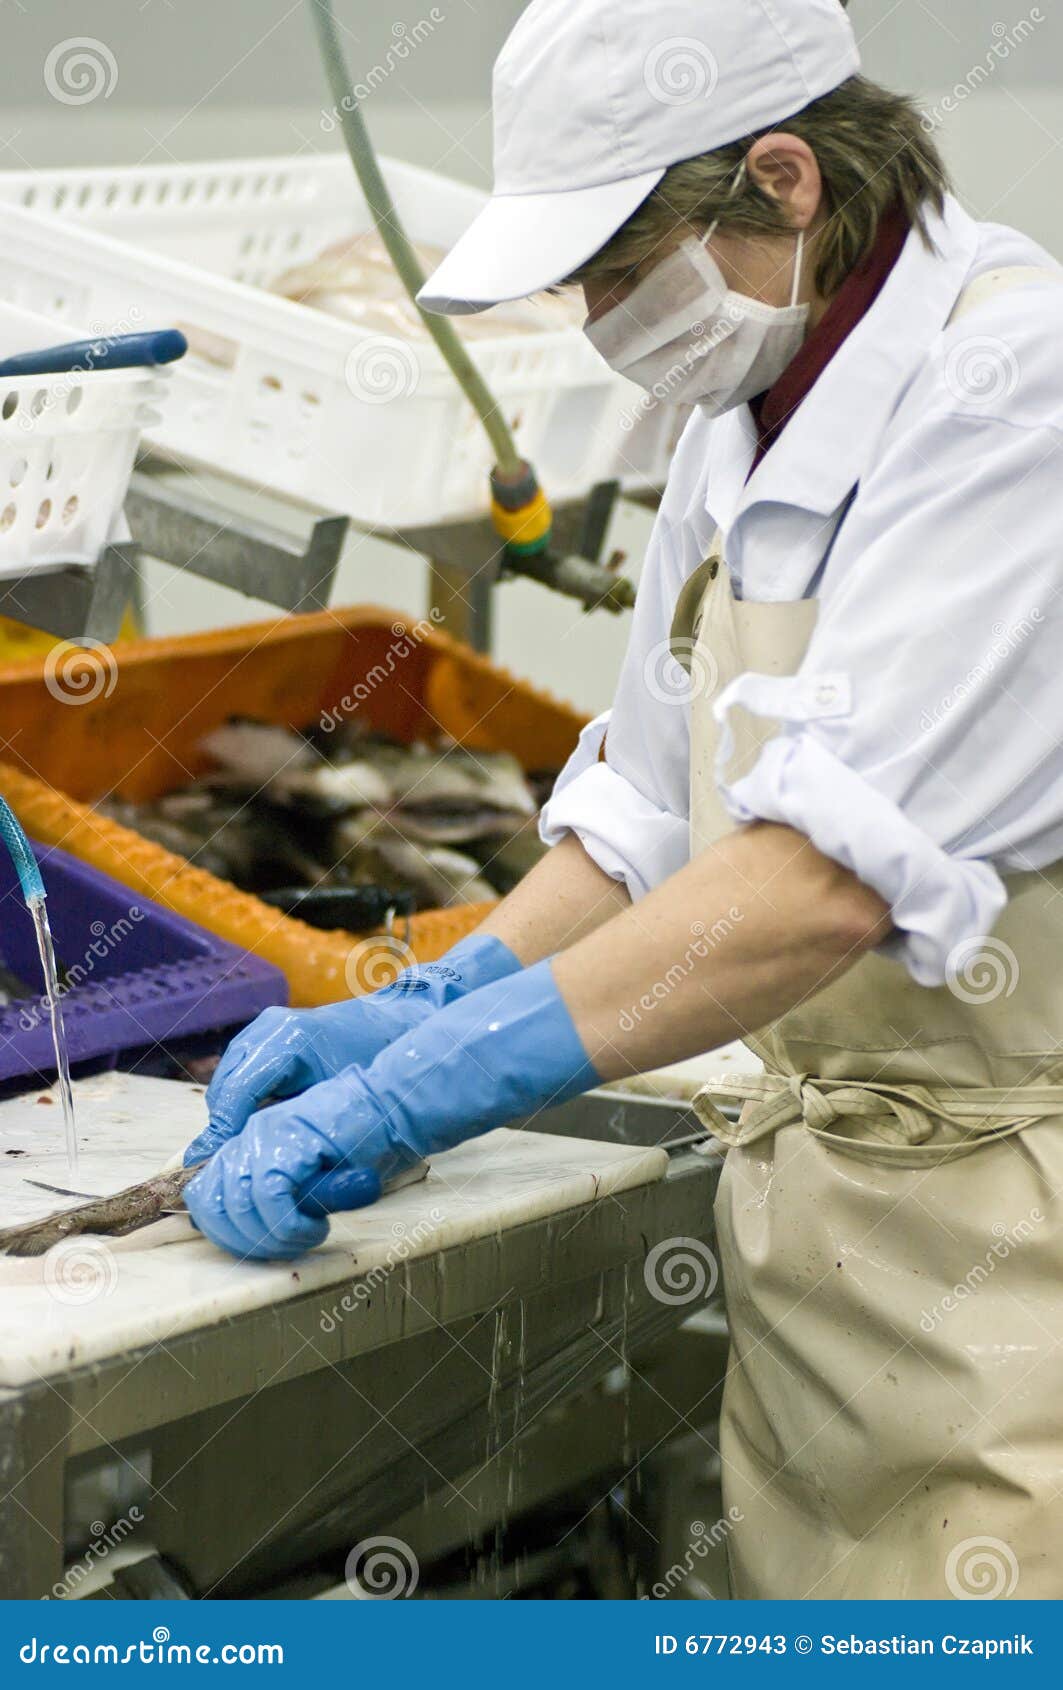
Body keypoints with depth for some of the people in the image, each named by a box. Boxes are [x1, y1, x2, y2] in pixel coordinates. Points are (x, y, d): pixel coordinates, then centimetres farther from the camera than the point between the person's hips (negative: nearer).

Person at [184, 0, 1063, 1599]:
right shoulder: (748, 419, 9)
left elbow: (833, 875, -29)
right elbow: (653, 811, 19)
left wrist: (391, 1104, -27)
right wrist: (417, 1013, 4)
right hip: (808, 1190, 8)